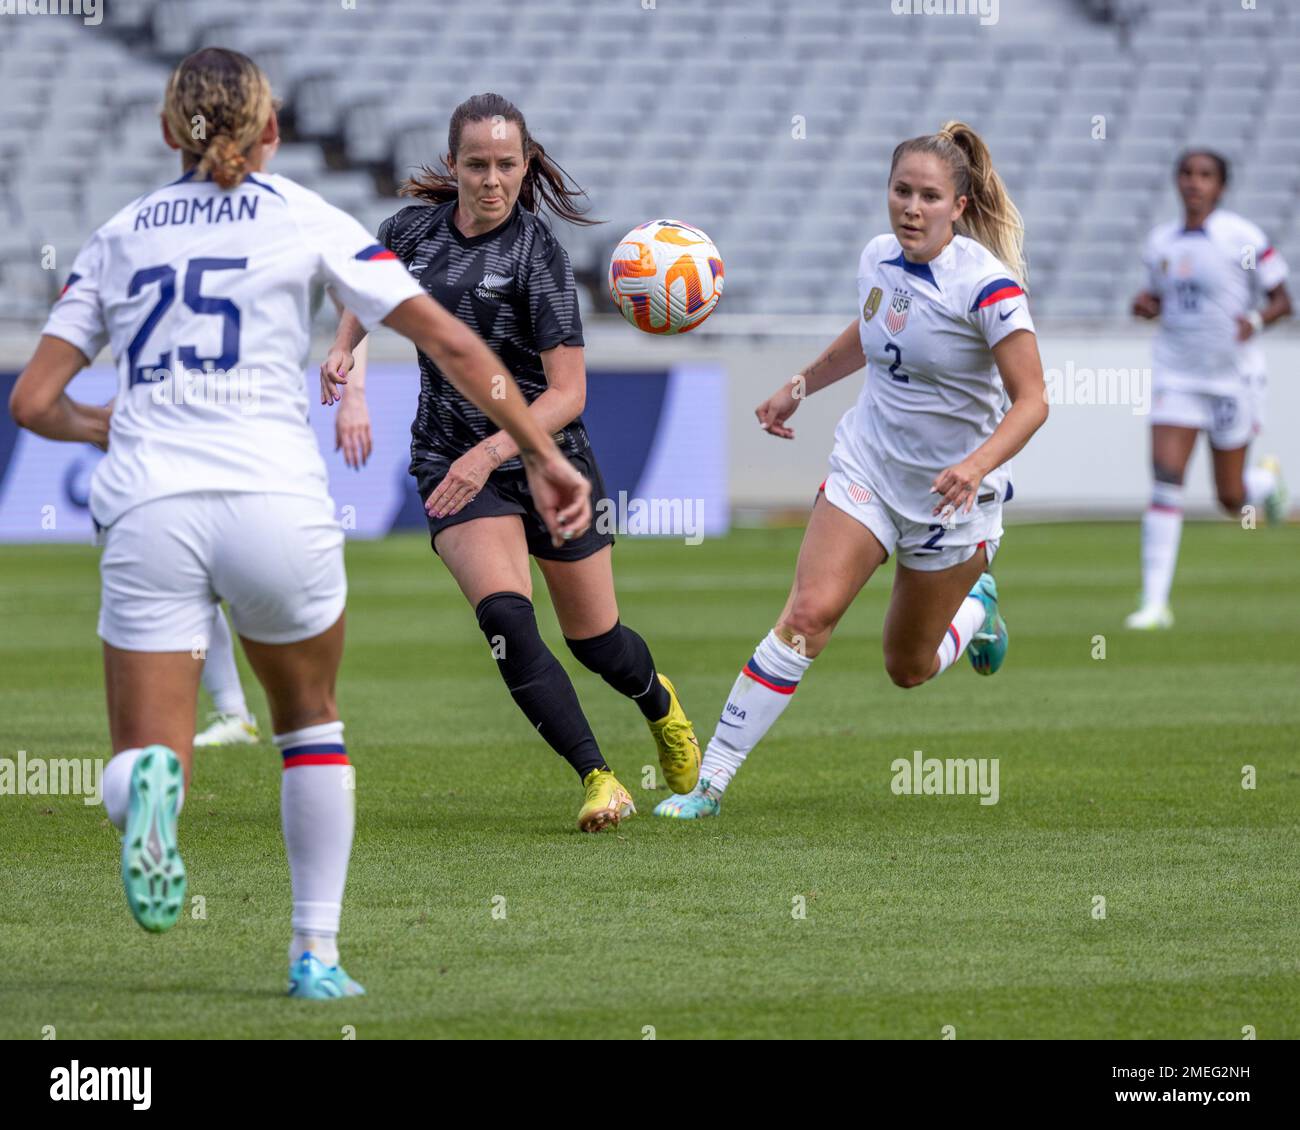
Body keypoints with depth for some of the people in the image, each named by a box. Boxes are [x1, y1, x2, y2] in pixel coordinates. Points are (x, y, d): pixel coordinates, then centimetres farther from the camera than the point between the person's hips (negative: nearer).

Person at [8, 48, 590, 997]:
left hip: (148, 514, 1)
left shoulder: (120, 235, 17)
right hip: (275, 506, -1)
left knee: (145, 755, 5)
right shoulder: (304, 219, 10)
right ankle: (317, 954, 17)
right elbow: (449, 341, 4)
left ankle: (150, 783, -33)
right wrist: (540, 452, 9)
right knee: (312, 723, 24)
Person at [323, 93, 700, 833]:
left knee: (595, 639, 12)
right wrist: (344, 349, 1)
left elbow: (567, 392, -19)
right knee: (506, 617, -23)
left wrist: (490, 452, -31)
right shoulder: (413, 231, -3)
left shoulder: (537, 253, -16)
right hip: (453, 462, 2)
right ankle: (597, 778, -17)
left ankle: (660, 703, 48)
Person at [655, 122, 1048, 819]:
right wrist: (800, 388, 28)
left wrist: (977, 465, -36)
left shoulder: (987, 285, -20)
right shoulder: (878, 259, -2)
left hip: (952, 497, -3)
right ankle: (710, 780, -17)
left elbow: (1031, 401, -20)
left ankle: (976, 603, 46)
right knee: (808, 612, -19)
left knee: (908, 669, 11)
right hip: (867, 467, 3)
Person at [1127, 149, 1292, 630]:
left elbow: (1282, 299, -4)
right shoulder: (1160, 242, 5)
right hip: (1176, 376, 3)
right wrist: (1145, 303, -4)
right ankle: (1154, 603, -13)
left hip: (1233, 376, -3)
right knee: (1165, 478, -13)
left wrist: (1257, 320, -24)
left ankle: (1268, 481, 45)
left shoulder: (1244, 238, -9)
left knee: (1230, 498, 6)